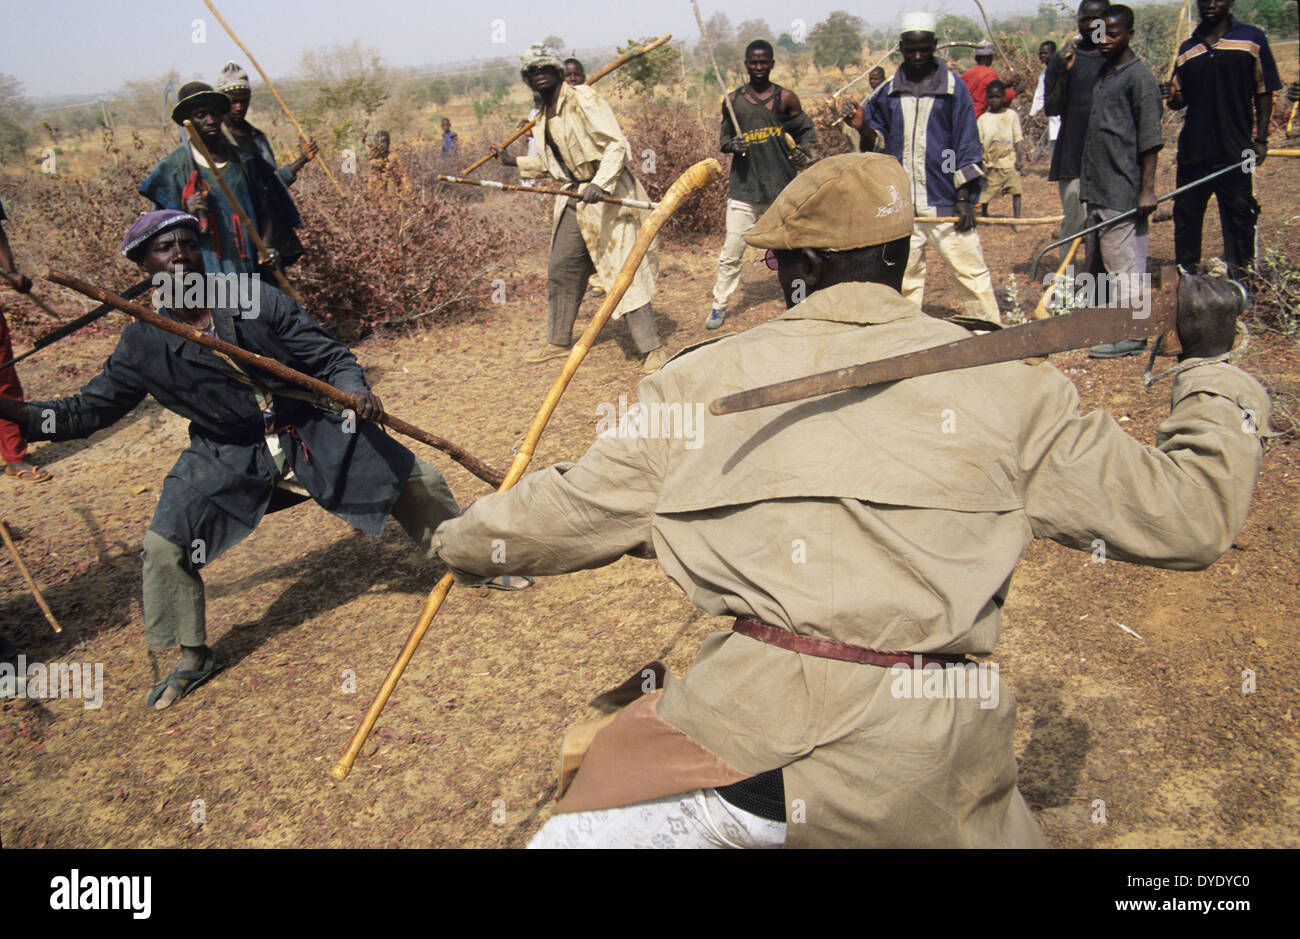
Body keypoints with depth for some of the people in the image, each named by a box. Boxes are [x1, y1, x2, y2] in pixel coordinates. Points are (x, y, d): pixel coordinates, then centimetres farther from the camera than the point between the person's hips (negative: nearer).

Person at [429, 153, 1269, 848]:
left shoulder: (705, 377, 6)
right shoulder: (1008, 382, 5)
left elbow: (575, 511, 14)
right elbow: (1191, 516, 10)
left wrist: (462, 541, 34)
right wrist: (1212, 368, 27)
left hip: (740, 725, 0)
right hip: (931, 769, 1)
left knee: (580, 816, 22)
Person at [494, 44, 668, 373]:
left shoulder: (584, 99, -10)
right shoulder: (543, 117, 14)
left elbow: (617, 145, -17)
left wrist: (600, 184, -30)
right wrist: (515, 162, 28)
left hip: (607, 197, -8)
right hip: (573, 201, 8)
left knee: (623, 271, -10)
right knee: (560, 271, 13)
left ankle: (653, 348, -4)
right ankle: (558, 341, 30)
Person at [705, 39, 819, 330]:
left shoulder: (785, 98, 3)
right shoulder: (733, 100, 5)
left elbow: (806, 130, 10)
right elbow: (723, 139, 13)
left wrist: (803, 150, -11)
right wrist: (732, 145, -10)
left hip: (782, 186, 0)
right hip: (744, 187, 0)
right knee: (731, 252, -3)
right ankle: (719, 306, 8)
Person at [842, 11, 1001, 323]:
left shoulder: (953, 88, 2)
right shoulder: (887, 92, 9)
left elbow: (967, 146, 1)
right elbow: (880, 143, 15)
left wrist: (964, 198, -6)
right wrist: (863, 126, -7)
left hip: (945, 202, -3)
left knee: (970, 269, -2)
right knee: (905, 274, 7)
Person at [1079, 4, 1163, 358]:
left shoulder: (1138, 76, -8)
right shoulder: (1102, 74, 17)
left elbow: (1150, 138, -12)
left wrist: (1147, 189, -16)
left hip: (1123, 190, -9)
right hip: (1096, 189, 9)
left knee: (1125, 263, -6)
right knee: (1097, 261, 14)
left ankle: (1132, 334, -1)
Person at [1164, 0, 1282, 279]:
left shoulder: (1252, 39, 3)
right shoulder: (1187, 49, 11)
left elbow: (1264, 92, 4)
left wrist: (1260, 139, -3)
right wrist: (1173, 97, -9)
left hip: (1235, 151, -3)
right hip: (1193, 150, 3)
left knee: (1239, 218, 0)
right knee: (1186, 216, 8)